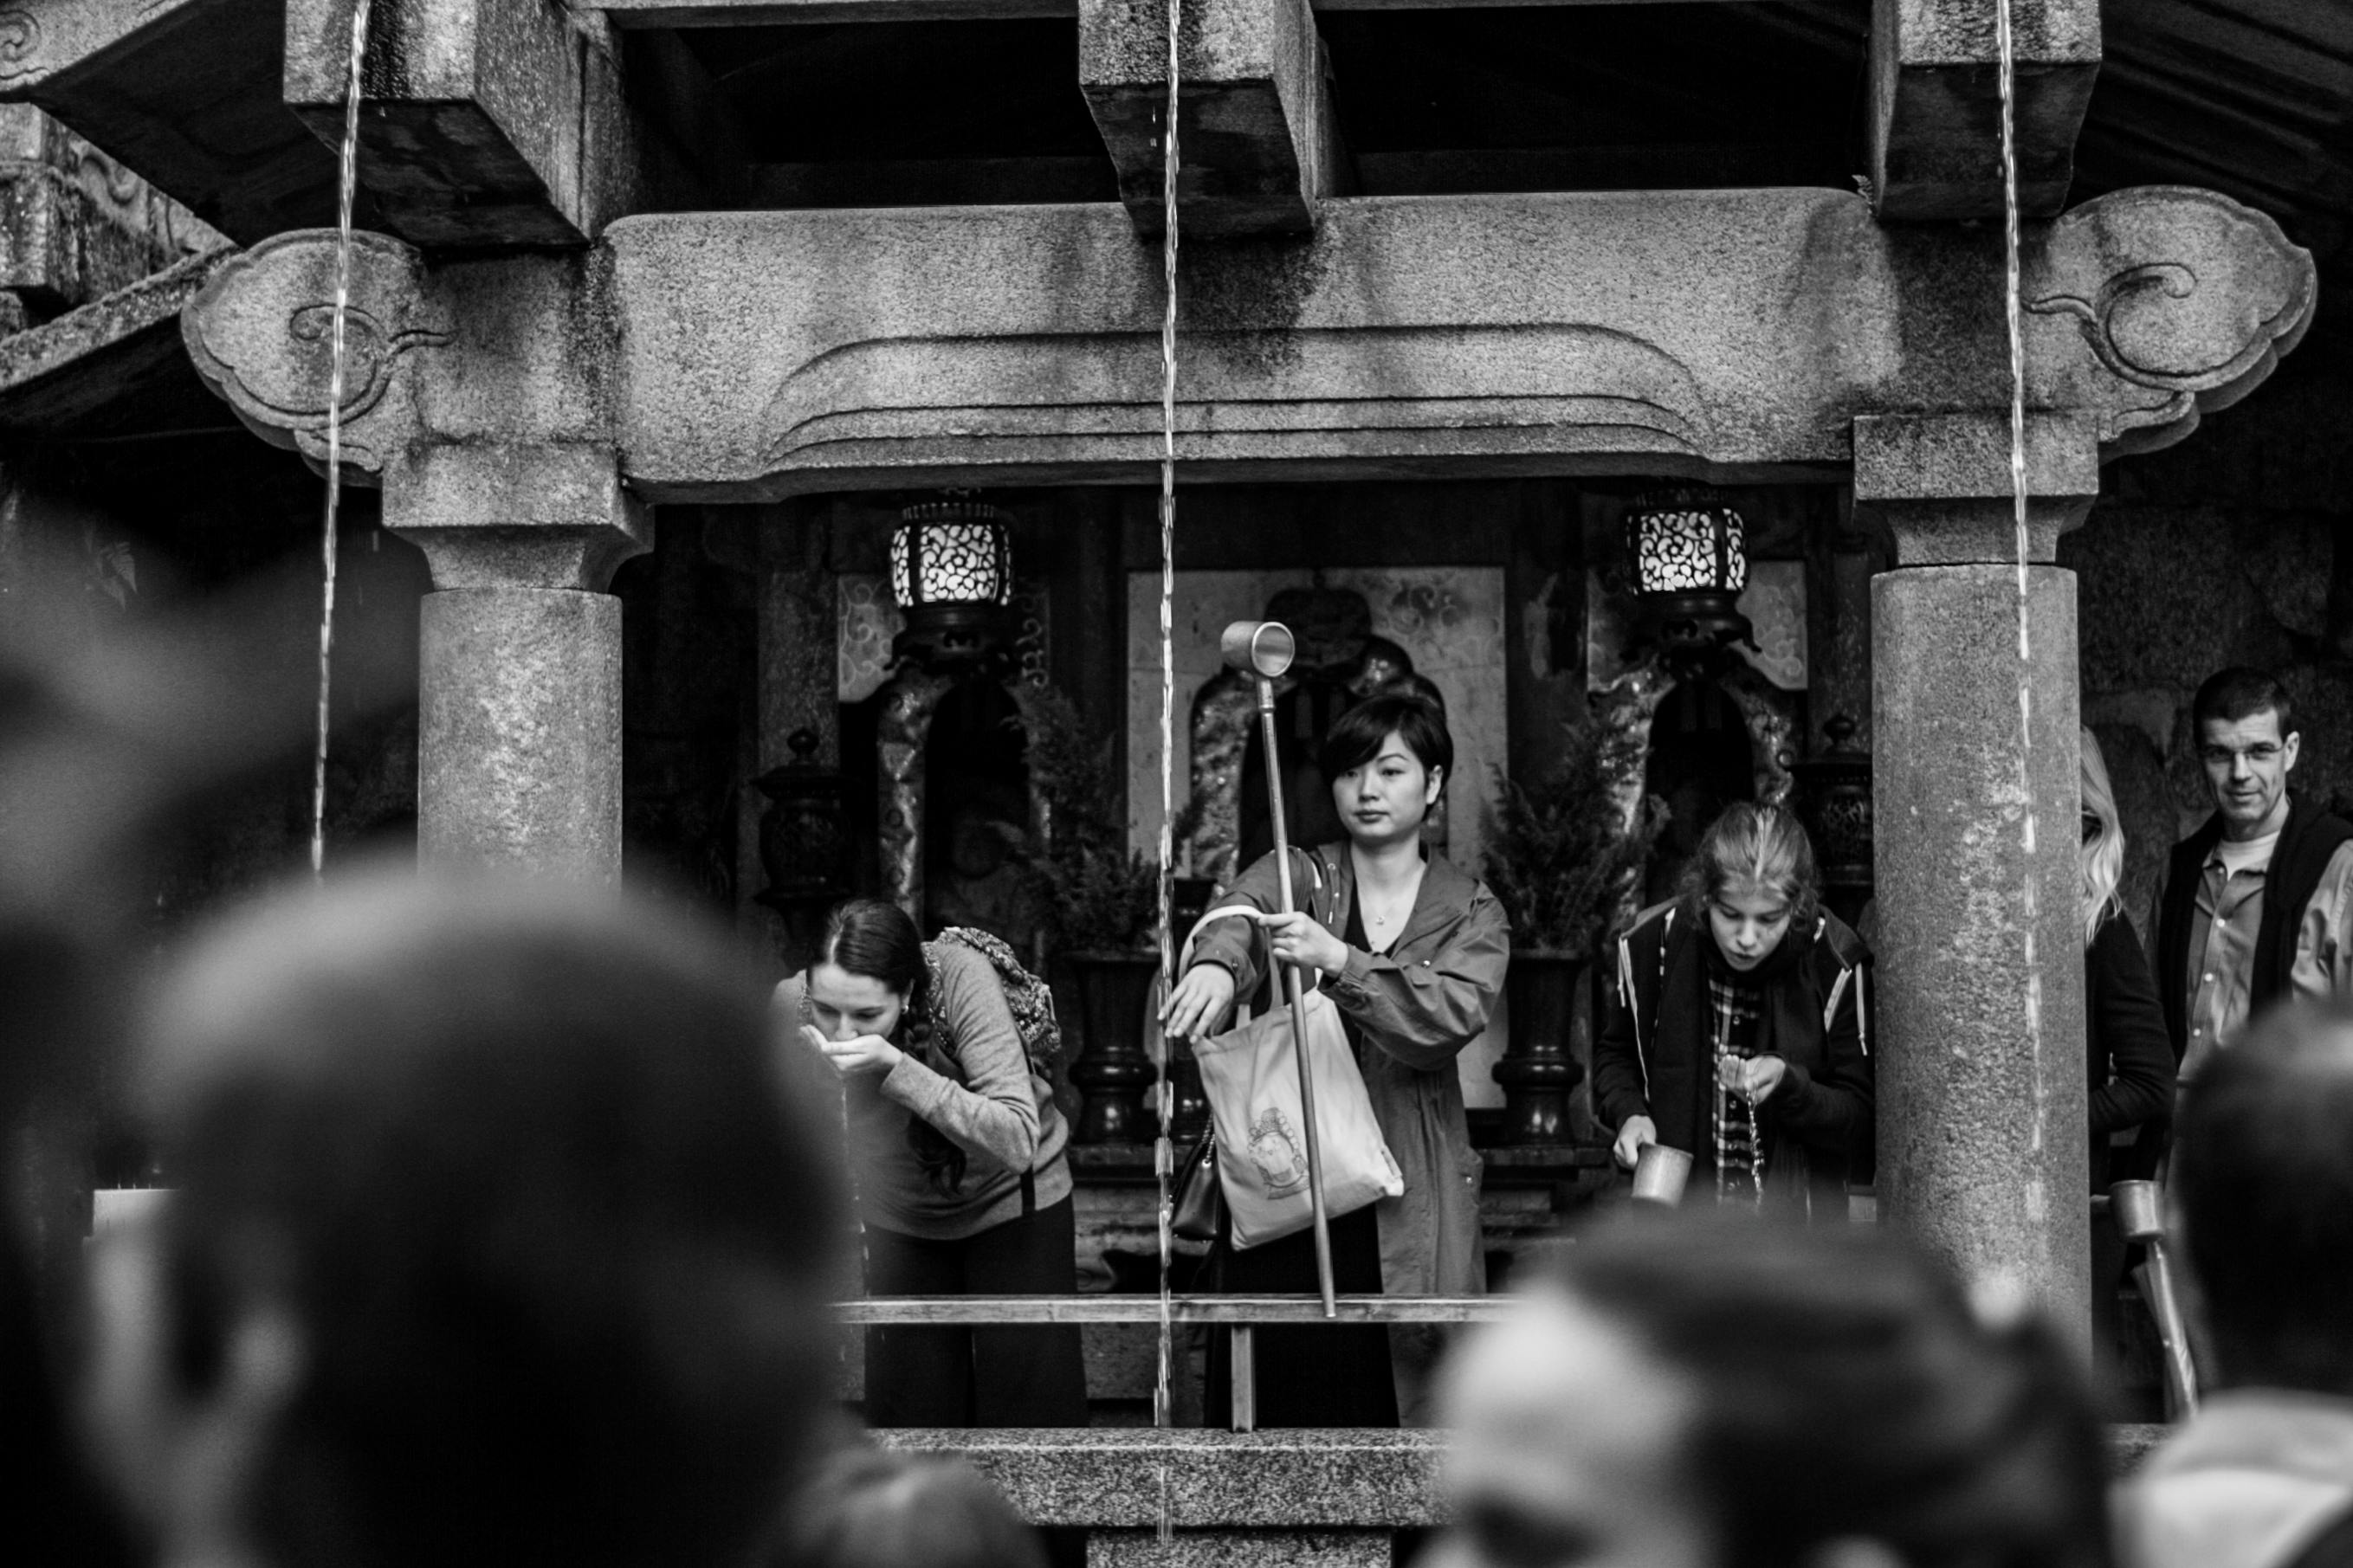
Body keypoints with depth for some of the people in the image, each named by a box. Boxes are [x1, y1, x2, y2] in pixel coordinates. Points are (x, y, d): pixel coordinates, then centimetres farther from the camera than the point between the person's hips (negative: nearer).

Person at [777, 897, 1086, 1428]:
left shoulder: (963, 980, -33)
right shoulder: (791, 1004, -23)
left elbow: (1017, 1143, -40)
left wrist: (895, 1068, -46)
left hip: (1010, 1201, -3)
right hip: (899, 1219, 3)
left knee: (1031, 1410, 0)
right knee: (908, 1412, 6)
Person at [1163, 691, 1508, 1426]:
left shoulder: (1472, 913, 9)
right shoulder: (1297, 877, 9)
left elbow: (1449, 1018, -11)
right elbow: (1239, 912, -15)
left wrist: (1338, 960, -26)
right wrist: (1216, 961, -39)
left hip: (1401, 1209, 0)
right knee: (1271, 1406, -4)